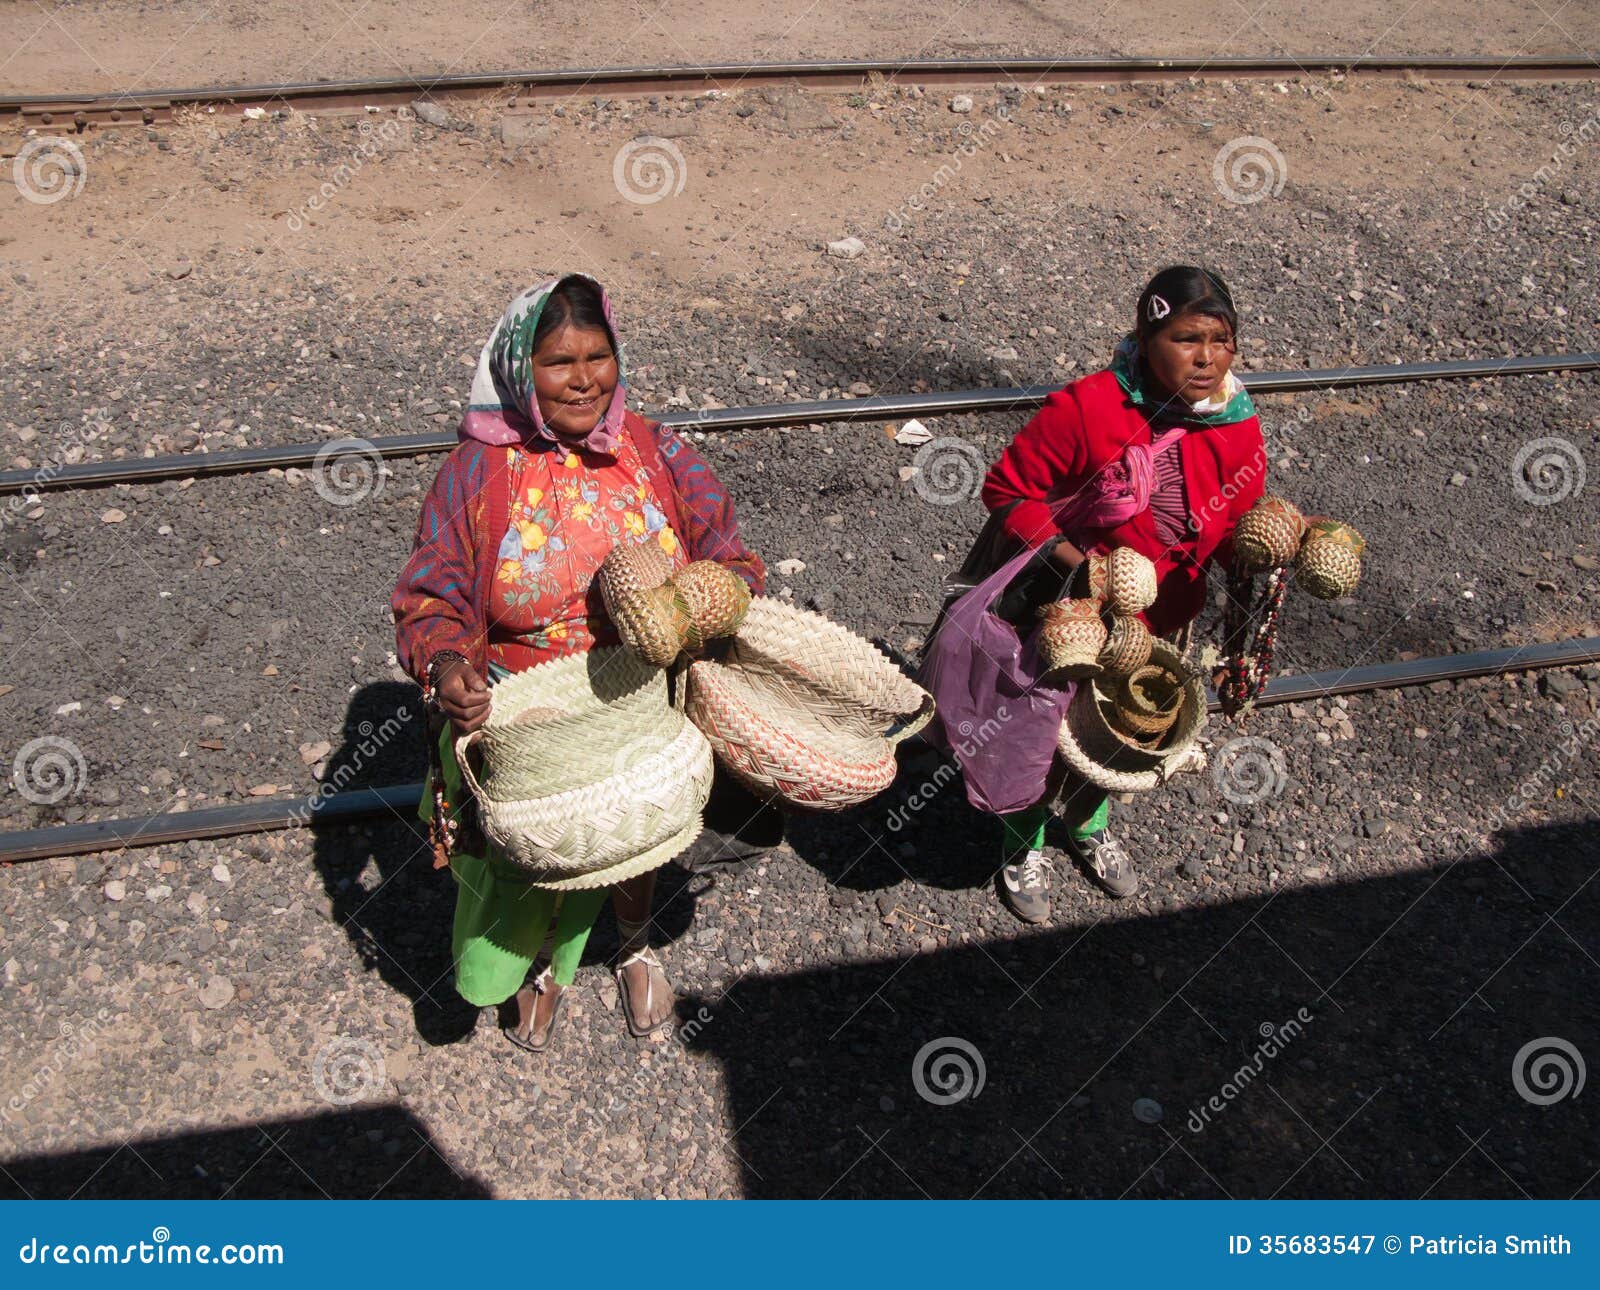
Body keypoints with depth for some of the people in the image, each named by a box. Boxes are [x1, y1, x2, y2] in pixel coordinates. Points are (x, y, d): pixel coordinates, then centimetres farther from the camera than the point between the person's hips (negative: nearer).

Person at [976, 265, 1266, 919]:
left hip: (1159, 624, 5)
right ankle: (1023, 846, 46)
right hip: (1066, 613, -5)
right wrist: (1071, 561, -31)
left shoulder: (1239, 430, -11)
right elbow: (1008, 489, -20)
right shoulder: (1087, 408, -28)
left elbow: (1234, 527, 1)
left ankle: (1089, 823, 60)